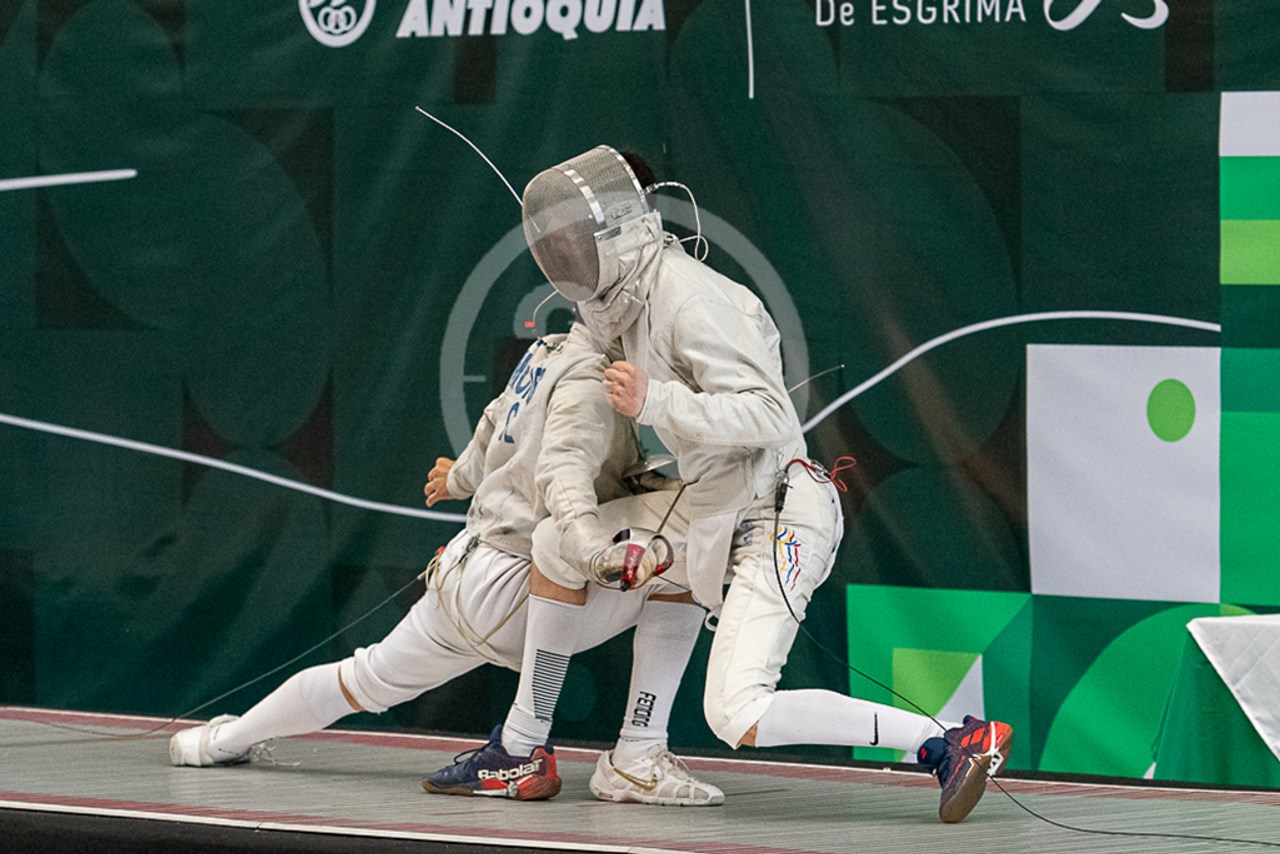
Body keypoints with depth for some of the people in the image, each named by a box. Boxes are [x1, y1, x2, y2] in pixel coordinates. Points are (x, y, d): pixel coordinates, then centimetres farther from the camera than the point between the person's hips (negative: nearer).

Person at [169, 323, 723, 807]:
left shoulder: (550, 351, 8)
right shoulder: (589, 380, -18)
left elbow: (495, 428, 23)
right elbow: (563, 464, -36)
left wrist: (461, 476, 45)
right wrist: (594, 550, -54)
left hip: (458, 570, 10)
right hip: (509, 588, -10)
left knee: (368, 682, 31)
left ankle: (223, 741, 52)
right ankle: (637, 760, -20)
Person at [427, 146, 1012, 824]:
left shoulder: (689, 296, -19)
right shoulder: (627, 299, 11)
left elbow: (768, 416, -25)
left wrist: (651, 402, -31)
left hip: (774, 517, -10)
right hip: (711, 510, 10)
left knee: (739, 720, -21)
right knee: (554, 546, 15)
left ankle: (954, 743, -18)